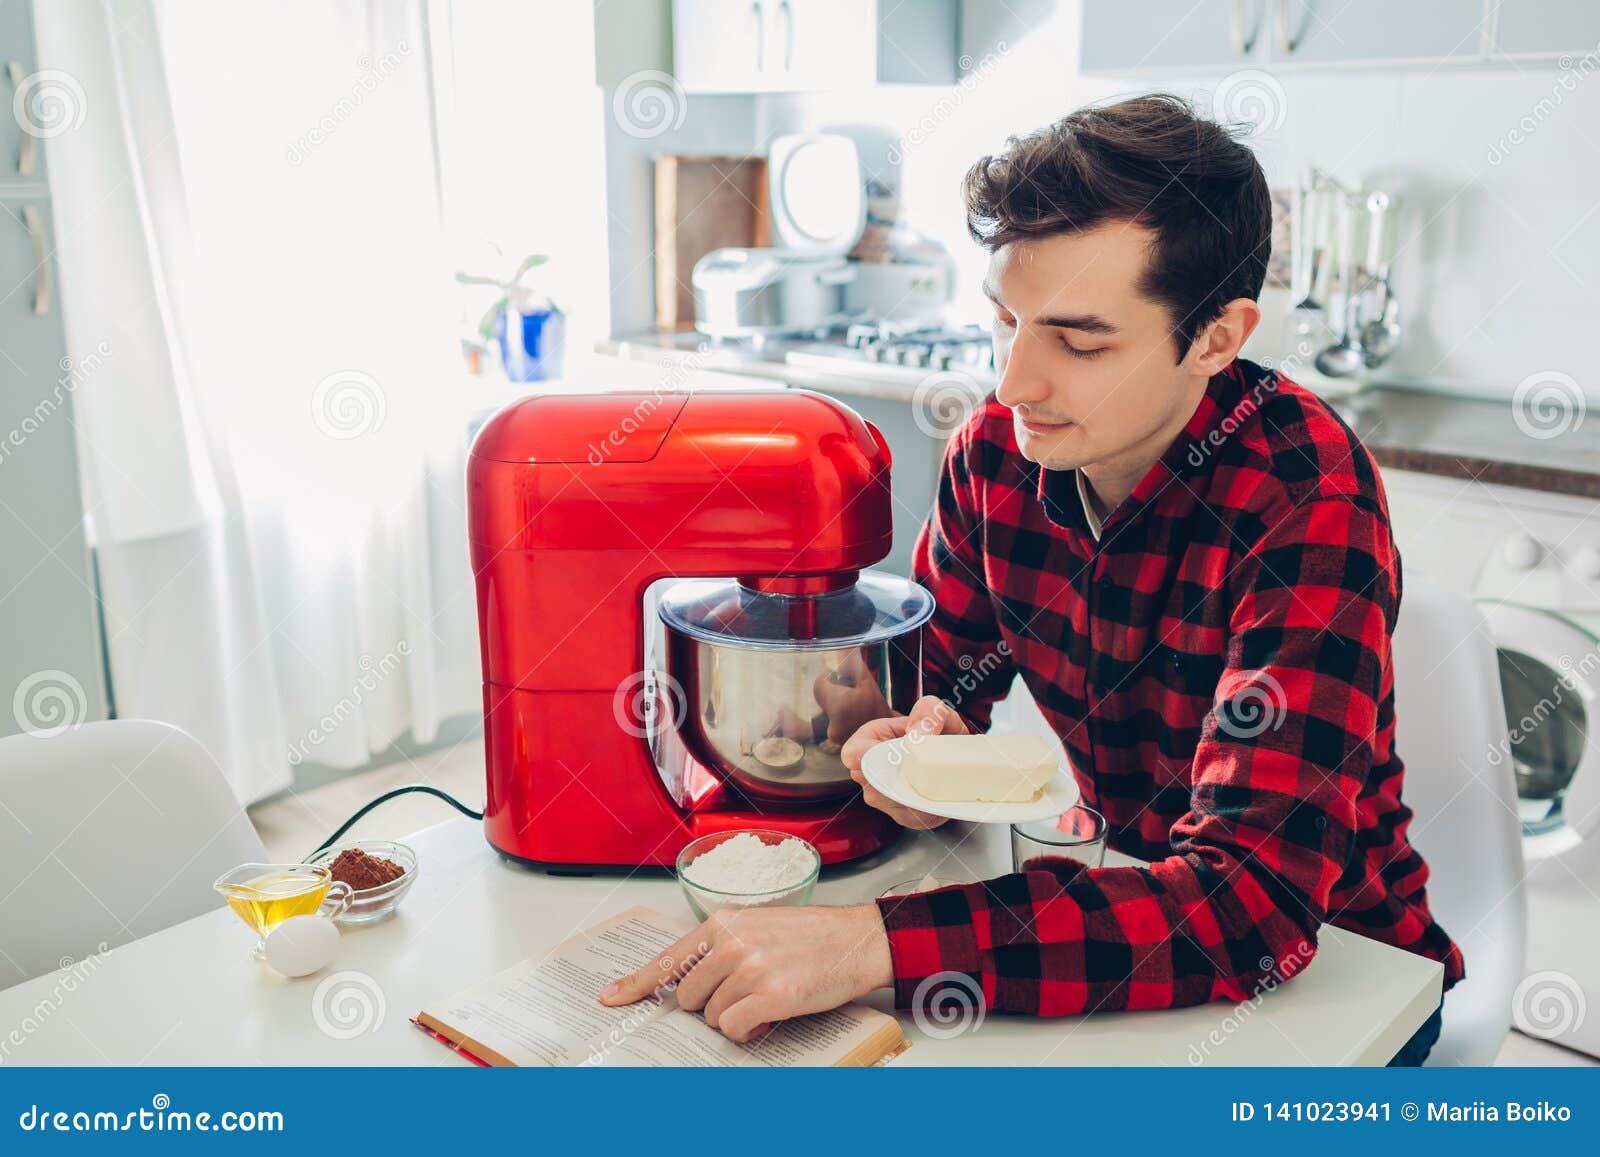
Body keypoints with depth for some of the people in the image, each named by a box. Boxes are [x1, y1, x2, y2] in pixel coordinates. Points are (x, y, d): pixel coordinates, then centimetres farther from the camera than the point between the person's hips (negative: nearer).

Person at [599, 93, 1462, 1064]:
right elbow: (942, 665, 7)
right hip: (1117, 888, 5)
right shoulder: (997, 447, -10)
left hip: (1325, 957, -4)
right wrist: (923, 736, -19)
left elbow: (1257, 898, -36)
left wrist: (879, 944, -44)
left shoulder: (1309, 508, -27)